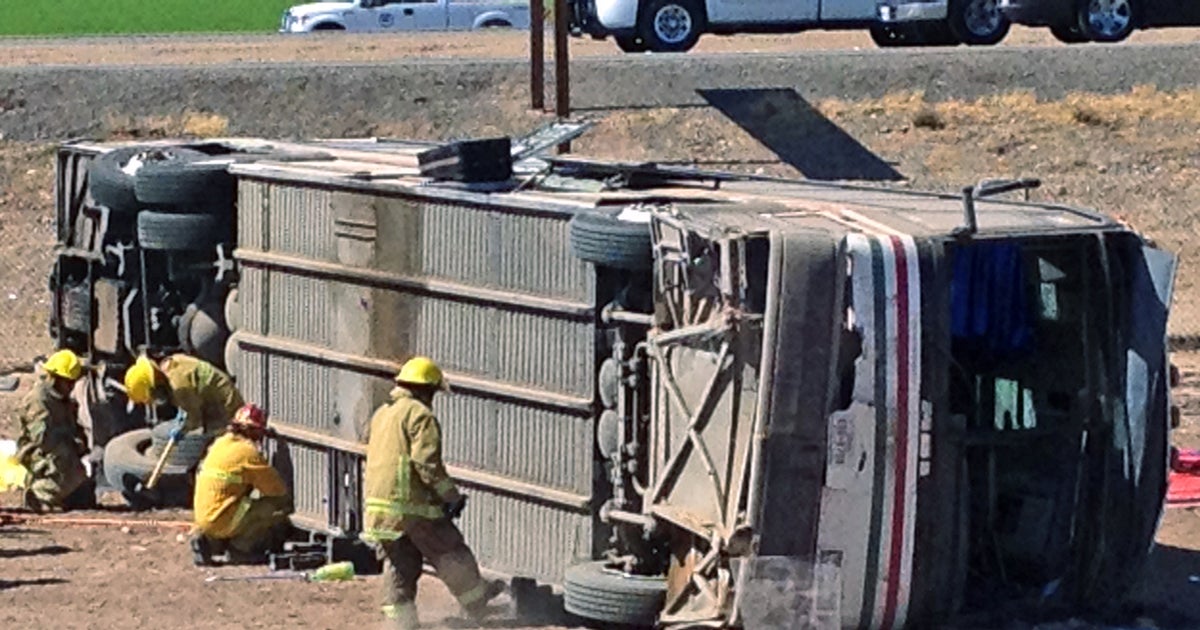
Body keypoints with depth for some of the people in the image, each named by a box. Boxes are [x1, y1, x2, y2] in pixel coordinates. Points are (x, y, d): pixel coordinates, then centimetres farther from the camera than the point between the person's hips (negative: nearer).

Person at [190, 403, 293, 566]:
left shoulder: (220, 443, 12)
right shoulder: (248, 452, -13)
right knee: (278, 506, -7)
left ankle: (210, 541, 13)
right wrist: (286, 499, 14)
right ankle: (240, 549, -3)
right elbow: (276, 488, -6)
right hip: (223, 520, -8)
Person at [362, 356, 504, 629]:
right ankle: (480, 606, 19)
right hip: (411, 504, -8)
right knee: (453, 558, 7)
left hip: (376, 503, 8)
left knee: (398, 566, 11)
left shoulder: (381, 414, 18)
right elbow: (427, 462, -19)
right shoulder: (421, 415, -10)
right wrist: (452, 496, -11)